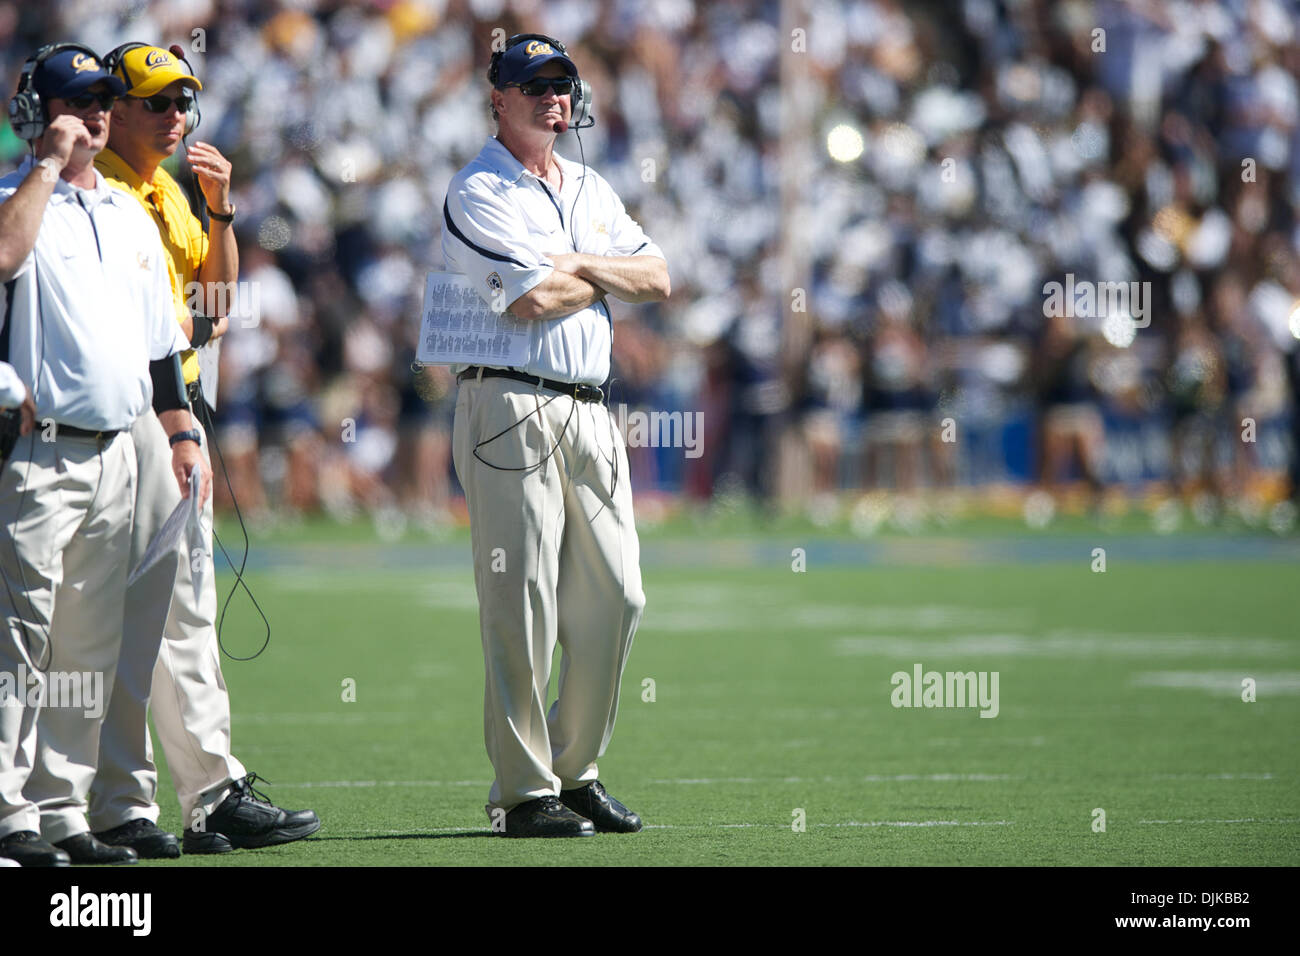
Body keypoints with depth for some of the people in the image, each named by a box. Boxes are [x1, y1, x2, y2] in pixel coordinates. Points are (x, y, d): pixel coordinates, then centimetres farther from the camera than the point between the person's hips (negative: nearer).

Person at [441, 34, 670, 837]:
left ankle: (576, 774, 16)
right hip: (513, 411, -7)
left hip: (590, 416, 7)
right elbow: (534, 298, -17)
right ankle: (523, 794, -5)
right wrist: (609, 274, 1)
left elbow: (658, 280, 11)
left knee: (614, 598, 6)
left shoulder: (591, 191, 20)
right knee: (523, 606, -8)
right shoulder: (478, 192, -4)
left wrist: (581, 265, -5)